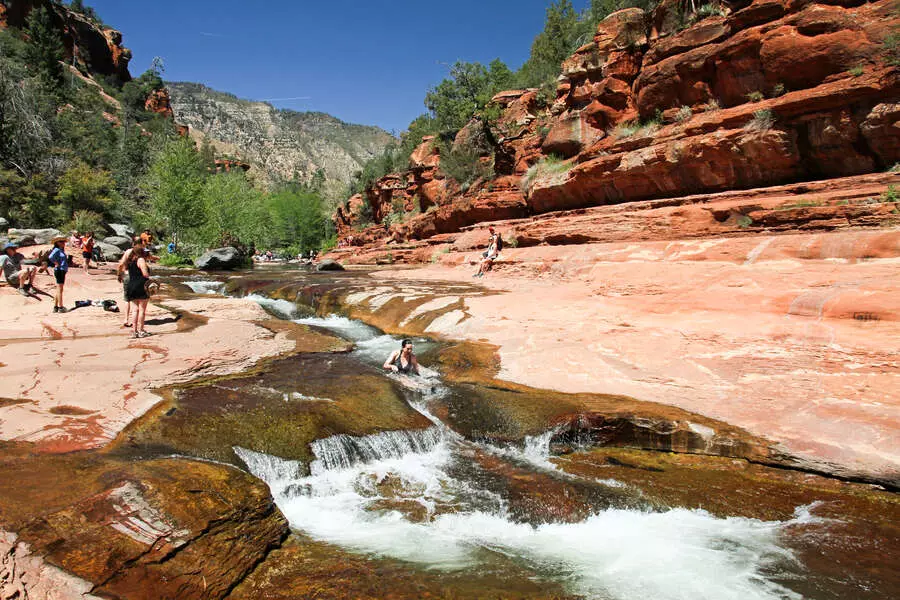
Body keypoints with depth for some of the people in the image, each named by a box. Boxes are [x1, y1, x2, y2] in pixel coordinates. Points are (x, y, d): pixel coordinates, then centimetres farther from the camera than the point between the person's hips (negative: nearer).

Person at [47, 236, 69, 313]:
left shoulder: (61, 250, 17)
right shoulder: (57, 250, -11)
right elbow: (50, 257, -27)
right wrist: (56, 264, -17)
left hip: (62, 271, 10)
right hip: (59, 271, -10)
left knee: (59, 290, 14)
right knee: (59, 289, -8)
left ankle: (55, 307, 21)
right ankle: (60, 307, -7)